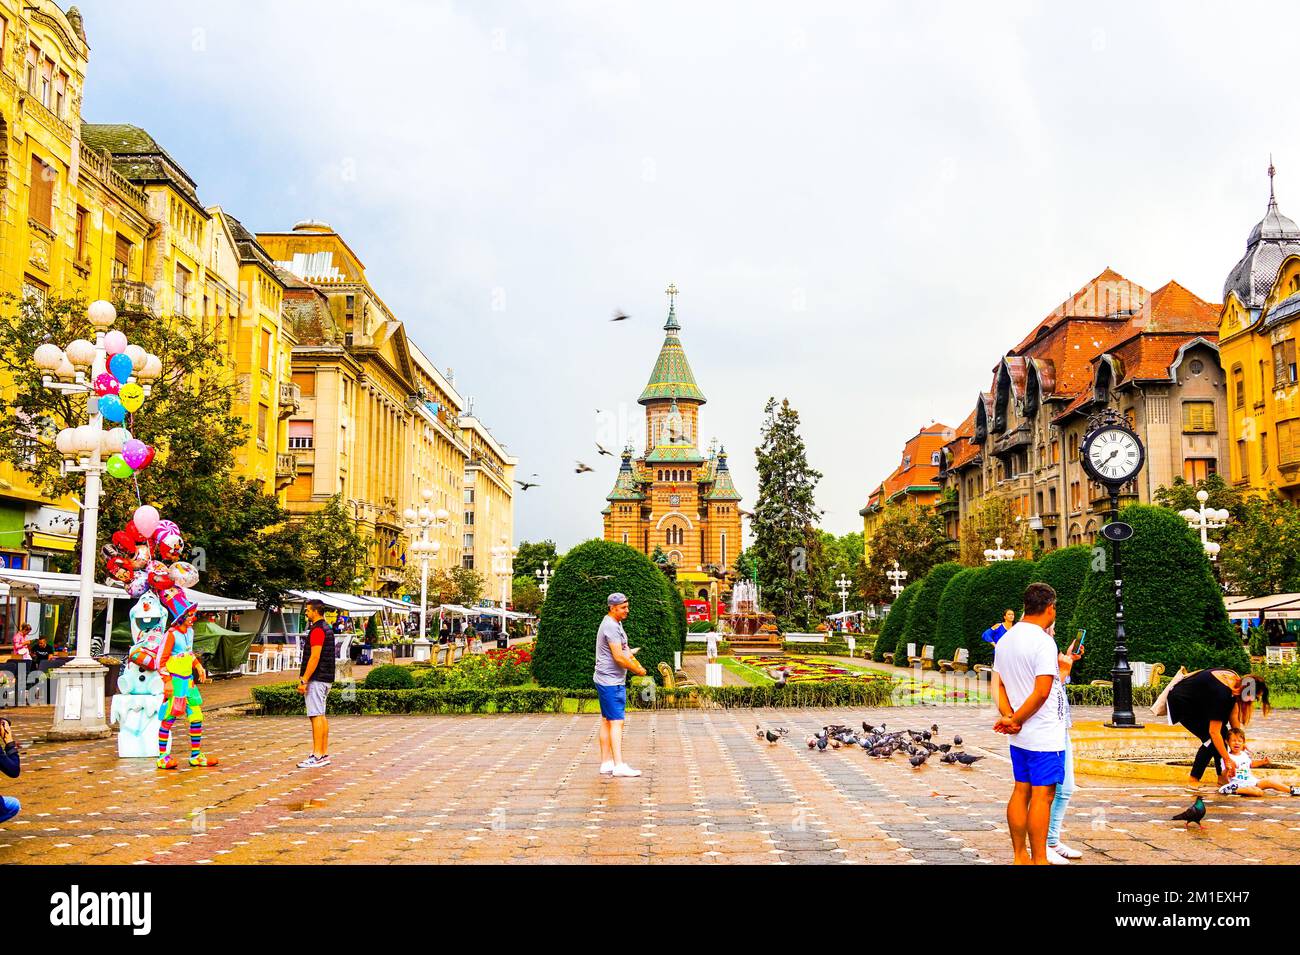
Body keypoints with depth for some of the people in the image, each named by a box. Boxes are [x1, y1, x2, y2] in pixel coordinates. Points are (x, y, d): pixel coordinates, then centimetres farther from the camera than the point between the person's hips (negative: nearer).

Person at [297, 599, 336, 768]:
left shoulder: (317, 630, -15)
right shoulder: (327, 629, 16)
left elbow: (315, 657, -22)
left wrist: (304, 680, -21)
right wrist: (304, 676, 25)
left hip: (316, 679, -10)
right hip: (326, 678, 10)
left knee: (316, 716, -10)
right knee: (321, 716, 12)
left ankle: (317, 756, -11)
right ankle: (324, 754, 15)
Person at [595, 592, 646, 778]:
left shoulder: (615, 624, 16)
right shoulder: (611, 626, -17)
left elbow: (623, 652, 28)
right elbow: (619, 657, -22)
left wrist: (629, 653, 6)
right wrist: (639, 670, -10)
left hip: (614, 681, 11)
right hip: (611, 681, -11)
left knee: (606, 721, 11)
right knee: (616, 722, -12)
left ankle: (606, 763, 15)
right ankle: (619, 765, -16)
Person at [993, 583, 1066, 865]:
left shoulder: (1004, 641, 10)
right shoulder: (1043, 642, -17)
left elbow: (1000, 685, 9)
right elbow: (1042, 692, -21)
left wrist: (1008, 717, -3)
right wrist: (1016, 721, -12)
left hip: (1019, 736, 8)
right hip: (1045, 735, -8)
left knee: (1021, 791, 12)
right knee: (1042, 795, -2)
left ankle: (1020, 857, 19)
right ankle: (1039, 860, 2)